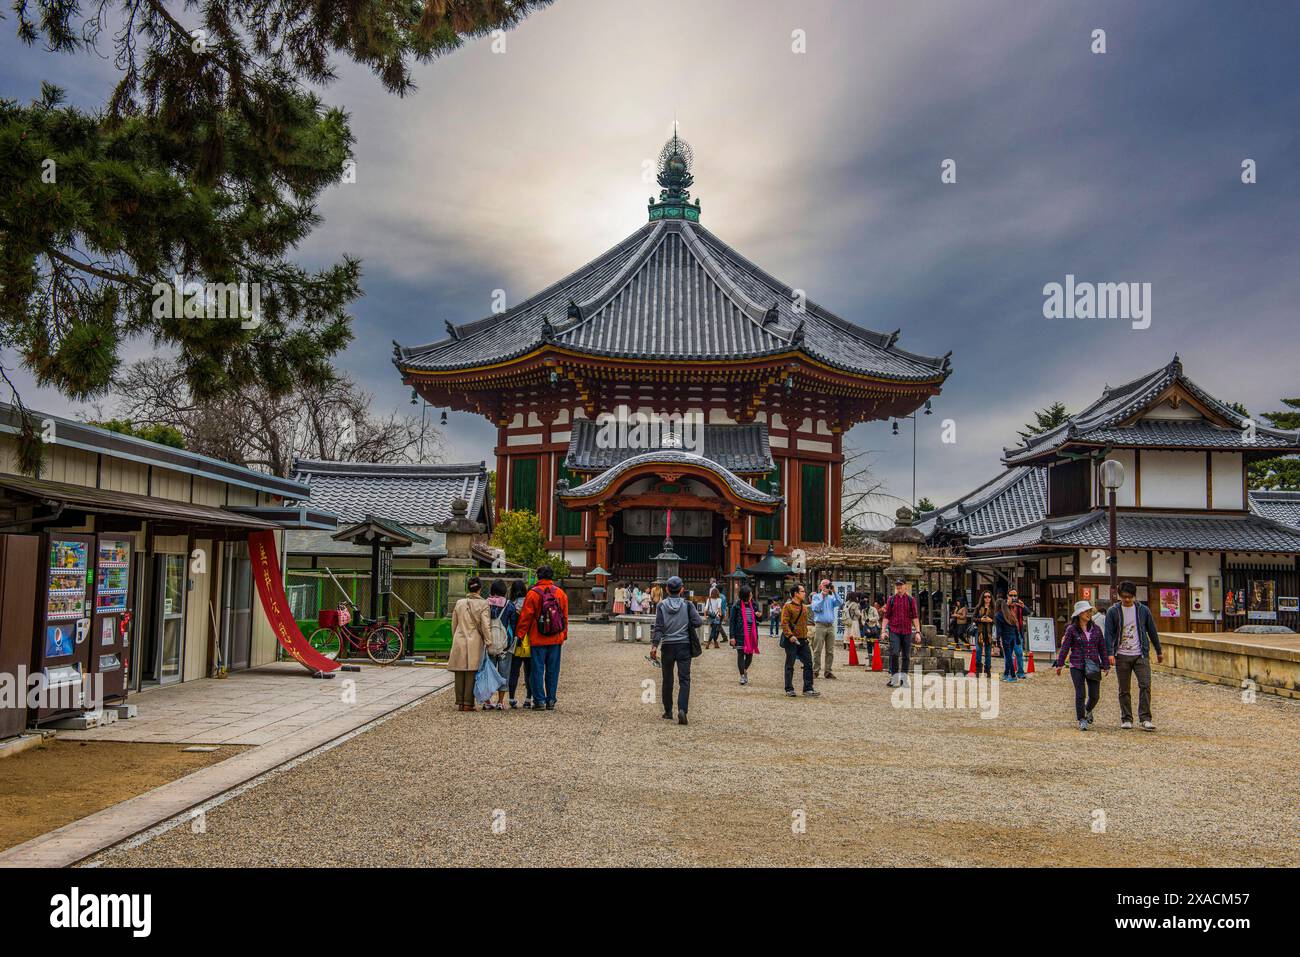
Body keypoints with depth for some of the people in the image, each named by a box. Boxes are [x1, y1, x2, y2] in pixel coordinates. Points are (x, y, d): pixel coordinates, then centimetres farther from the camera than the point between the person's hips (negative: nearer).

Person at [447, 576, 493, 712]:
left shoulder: (459, 603, 7)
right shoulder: (483, 604, -4)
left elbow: (454, 624, 13)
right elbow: (485, 625, -10)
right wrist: (488, 642, -8)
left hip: (459, 641, 3)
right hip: (475, 643, -3)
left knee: (459, 674, 8)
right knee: (471, 673, 1)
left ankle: (459, 703, 11)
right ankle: (468, 703, 0)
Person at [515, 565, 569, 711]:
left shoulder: (533, 593, -7)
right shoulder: (560, 593, 4)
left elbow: (525, 617, -5)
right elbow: (565, 617, 9)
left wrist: (520, 635, 3)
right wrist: (563, 636, 18)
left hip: (537, 639, -3)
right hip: (555, 639, 3)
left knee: (538, 670, 3)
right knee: (552, 670, 9)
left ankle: (540, 701, 2)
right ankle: (551, 701, 11)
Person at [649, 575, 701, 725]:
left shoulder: (661, 605, -2)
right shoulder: (687, 605, -2)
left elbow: (659, 627, -9)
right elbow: (697, 622, -10)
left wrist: (654, 645, -12)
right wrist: (686, 627, 10)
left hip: (667, 646, 1)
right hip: (684, 645, -1)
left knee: (667, 680, 13)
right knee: (684, 679, -2)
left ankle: (668, 711, 20)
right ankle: (682, 709, -19)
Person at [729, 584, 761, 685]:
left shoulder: (753, 605, 7)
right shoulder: (737, 606, -7)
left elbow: (757, 620, 19)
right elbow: (732, 621, -5)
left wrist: (759, 615, -6)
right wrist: (732, 636, -9)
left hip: (751, 634, 4)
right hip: (740, 634, -4)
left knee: (750, 654, 7)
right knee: (741, 654, 1)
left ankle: (745, 670, 35)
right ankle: (742, 675, 13)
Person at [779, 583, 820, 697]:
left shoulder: (804, 607, 15)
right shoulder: (788, 606, -9)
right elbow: (784, 623, -15)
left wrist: (806, 635, 18)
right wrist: (790, 635, -24)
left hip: (803, 640, 7)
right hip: (792, 641, -7)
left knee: (808, 664, 4)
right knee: (790, 665, 1)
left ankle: (808, 688, 11)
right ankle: (789, 690, 7)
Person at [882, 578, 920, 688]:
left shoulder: (911, 600, 7)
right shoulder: (891, 599, 7)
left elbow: (915, 617, 6)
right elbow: (886, 616, 8)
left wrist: (917, 632, -2)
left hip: (907, 631, 1)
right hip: (894, 631, -1)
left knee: (906, 656, 4)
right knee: (894, 653, -14)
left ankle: (903, 679, 13)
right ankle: (894, 678, -6)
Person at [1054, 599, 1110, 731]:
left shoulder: (1096, 629, 7)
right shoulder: (1072, 629, -2)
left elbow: (1102, 648, 11)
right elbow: (1065, 647, -1)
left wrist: (1106, 665, 10)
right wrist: (1059, 664, -5)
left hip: (1093, 667, 3)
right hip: (1077, 666, -3)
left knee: (1095, 695, 5)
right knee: (1080, 694, -6)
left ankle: (1088, 710, 36)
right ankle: (1082, 720, 7)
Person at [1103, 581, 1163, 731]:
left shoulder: (1143, 610, 5)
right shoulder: (1113, 611, 0)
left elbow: (1152, 631, 14)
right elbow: (1109, 633, -3)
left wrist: (1159, 651, 18)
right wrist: (1110, 653, -15)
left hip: (1141, 655, 0)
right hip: (1122, 656, 0)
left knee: (1145, 685, -12)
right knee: (1124, 690, 5)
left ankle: (1145, 719, -8)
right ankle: (1126, 719, 13)